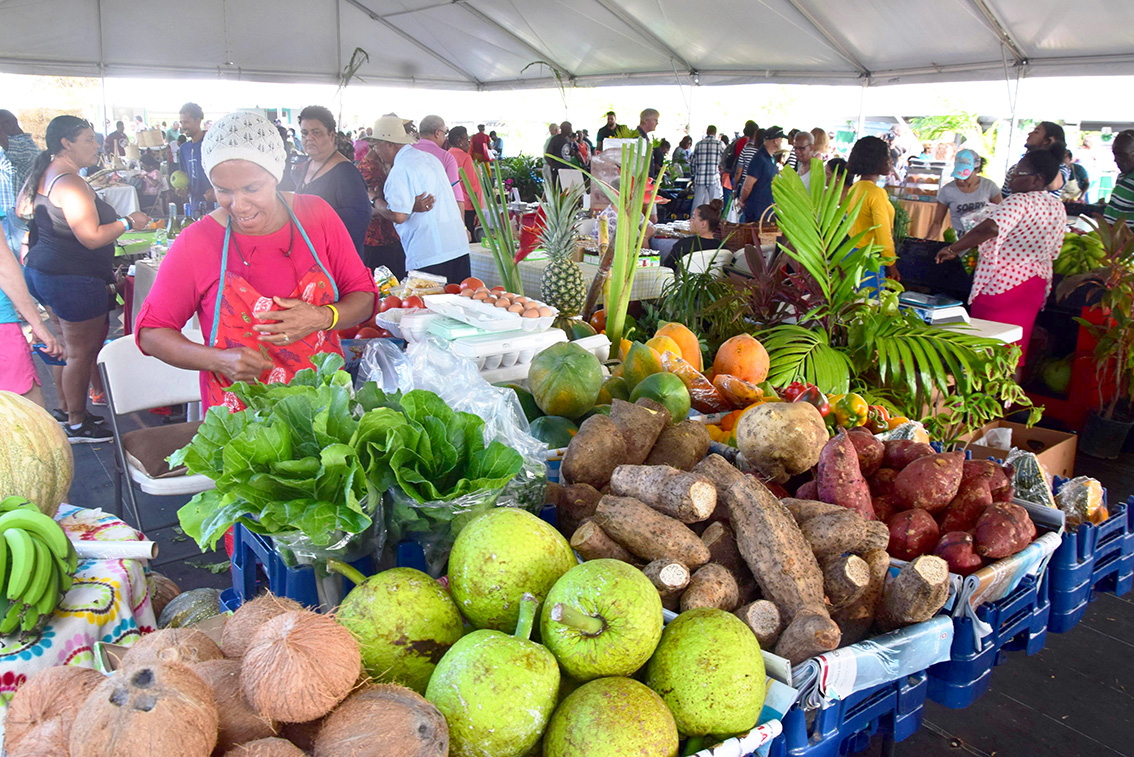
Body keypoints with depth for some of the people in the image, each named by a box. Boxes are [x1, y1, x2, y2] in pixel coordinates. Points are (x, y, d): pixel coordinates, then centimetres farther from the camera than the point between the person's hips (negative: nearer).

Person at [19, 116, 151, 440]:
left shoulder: (44, 176, 11)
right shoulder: (70, 183, -20)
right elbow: (92, 237, -25)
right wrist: (129, 222, -12)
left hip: (42, 271, 11)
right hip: (74, 281, -11)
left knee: (66, 345, 22)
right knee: (81, 352, 1)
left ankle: (65, 409, 34)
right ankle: (77, 425, 11)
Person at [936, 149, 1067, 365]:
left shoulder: (1020, 201, -15)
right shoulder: (1058, 207, 12)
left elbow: (991, 228, -32)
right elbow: (1053, 253, 19)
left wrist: (954, 248, -26)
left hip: (1002, 283, -8)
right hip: (1037, 282, 8)